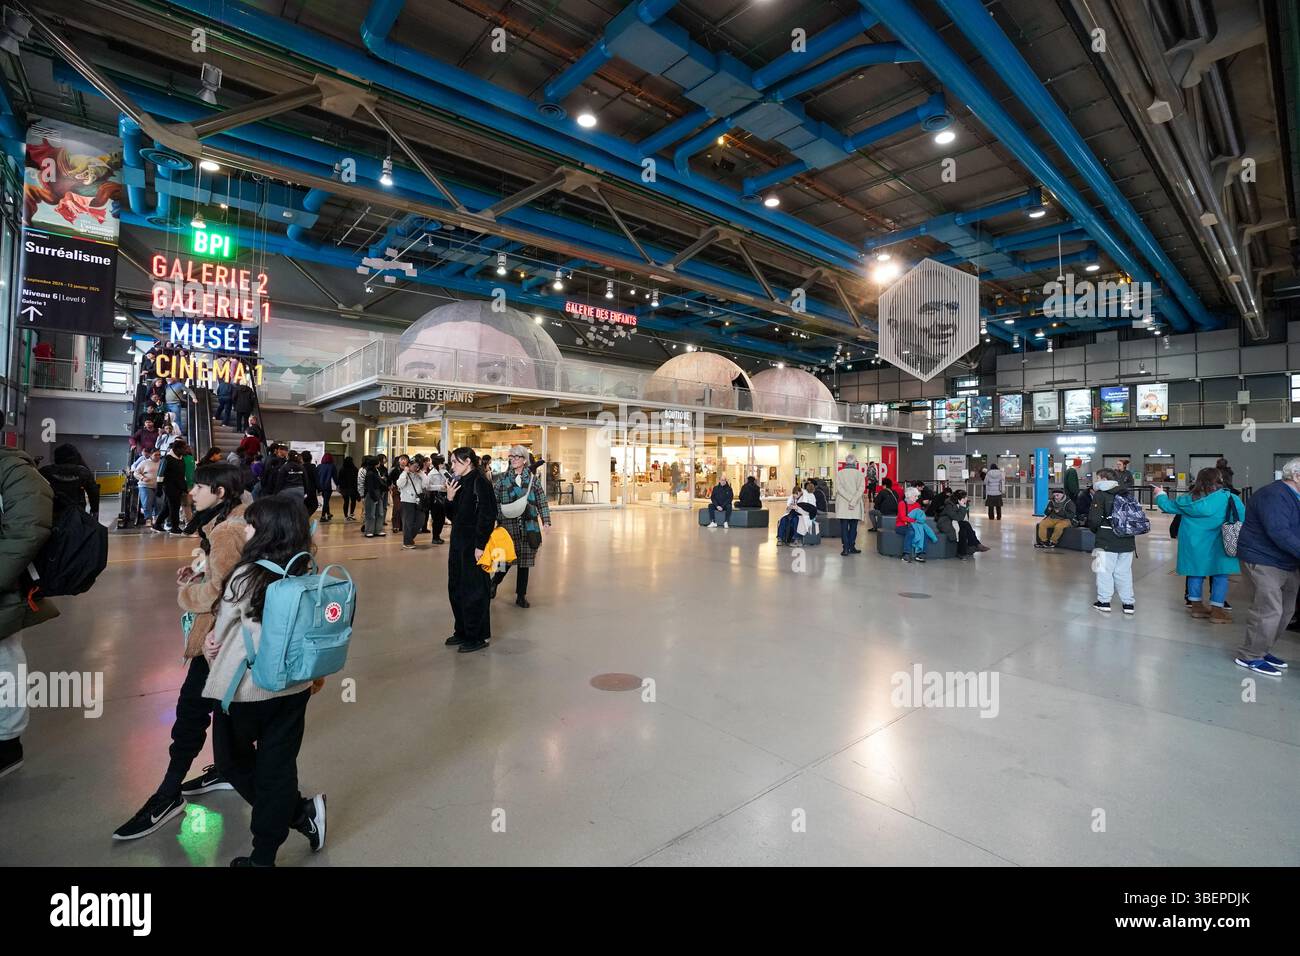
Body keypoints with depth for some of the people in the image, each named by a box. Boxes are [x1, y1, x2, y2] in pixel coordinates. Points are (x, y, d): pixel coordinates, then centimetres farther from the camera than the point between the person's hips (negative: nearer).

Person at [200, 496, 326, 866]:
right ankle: (264, 855, 22)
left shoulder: (247, 576, -18)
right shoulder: (308, 574, -6)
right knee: (278, 766, 14)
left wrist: (212, 657, 16)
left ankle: (301, 812, 15)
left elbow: (220, 632, -2)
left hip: (244, 688, -4)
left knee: (233, 760, 20)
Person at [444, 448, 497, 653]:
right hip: (458, 543, 9)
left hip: (473, 545, -9)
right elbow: (452, 515, 15)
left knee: (474, 590, 0)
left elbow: (487, 516, -20)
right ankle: (462, 631, 29)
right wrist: (450, 498, -3)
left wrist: (480, 546, -21)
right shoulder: (460, 484, 11)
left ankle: (477, 636, 13)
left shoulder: (480, 483, -15)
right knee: (456, 588, 16)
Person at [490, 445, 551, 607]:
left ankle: (521, 596, 19)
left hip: (528, 526, 1)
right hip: (508, 525, -1)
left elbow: (542, 501, 6)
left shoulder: (532, 478, 5)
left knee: (524, 560, 6)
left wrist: (546, 520, 1)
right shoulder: (502, 478, 5)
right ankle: (494, 582, 27)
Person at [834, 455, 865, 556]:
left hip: (842, 506, 0)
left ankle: (845, 548, -2)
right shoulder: (860, 474, -2)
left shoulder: (840, 473, 0)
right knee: (853, 527, 10)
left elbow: (839, 488, -9)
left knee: (844, 527, 3)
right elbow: (861, 489, -12)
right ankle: (851, 547, 13)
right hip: (856, 506, 0)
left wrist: (850, 499, -12)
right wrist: (853, 501, -14)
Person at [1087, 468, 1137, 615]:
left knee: (1105, 570, 3)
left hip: (1107, 541, -5)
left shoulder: (1100, 495, -9)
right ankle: (1128, 603, 16)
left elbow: (1094, 519, -13)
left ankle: (1104, 601, 7)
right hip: (1128, 540, 5)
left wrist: (1094, 529, 6)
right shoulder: (1128, 493, 8)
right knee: (1124, 571, 12)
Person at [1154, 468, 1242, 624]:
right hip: (1216, 545, -4)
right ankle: (1216, 611, 4)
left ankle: (1196, 606, 23)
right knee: (1220, 575, 3)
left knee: (1196, 573, 14)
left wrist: (1160, 495, 30)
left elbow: (1168, 506, 11)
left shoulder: (1188, 499, 0)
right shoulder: (1229, 498, -10)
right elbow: (1242, 516, -8)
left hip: (1193, 543, 4)